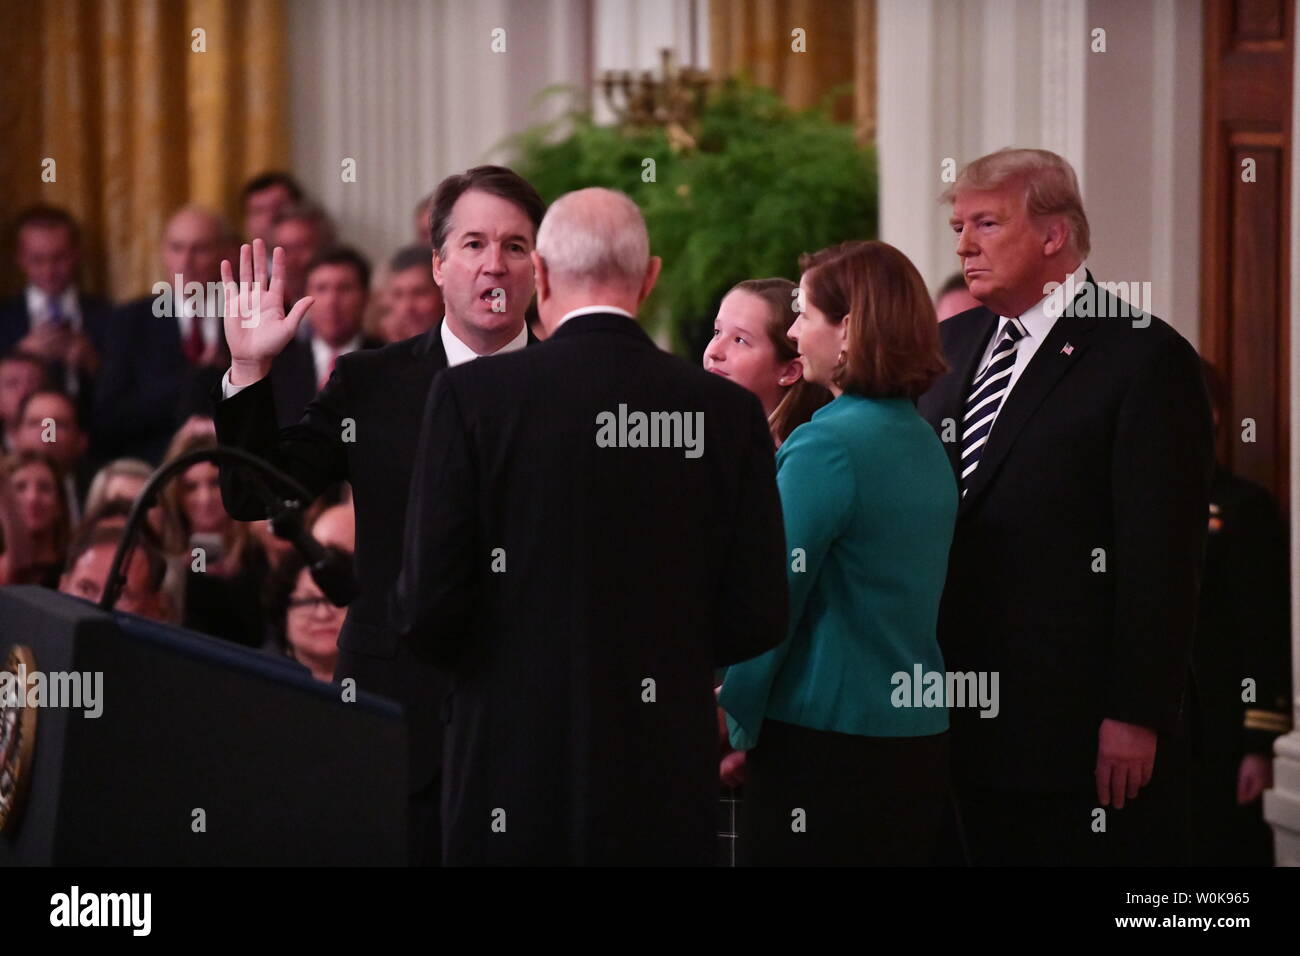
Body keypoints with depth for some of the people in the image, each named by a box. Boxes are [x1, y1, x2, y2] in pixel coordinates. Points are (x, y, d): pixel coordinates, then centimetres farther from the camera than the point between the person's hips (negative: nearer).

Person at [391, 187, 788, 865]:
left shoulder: (472, 396, -7)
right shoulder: (727, 410, 0)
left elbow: (427, 606, -9)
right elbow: (758, 618, 1)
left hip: (518, 773, -2)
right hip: (668, 782, 2)